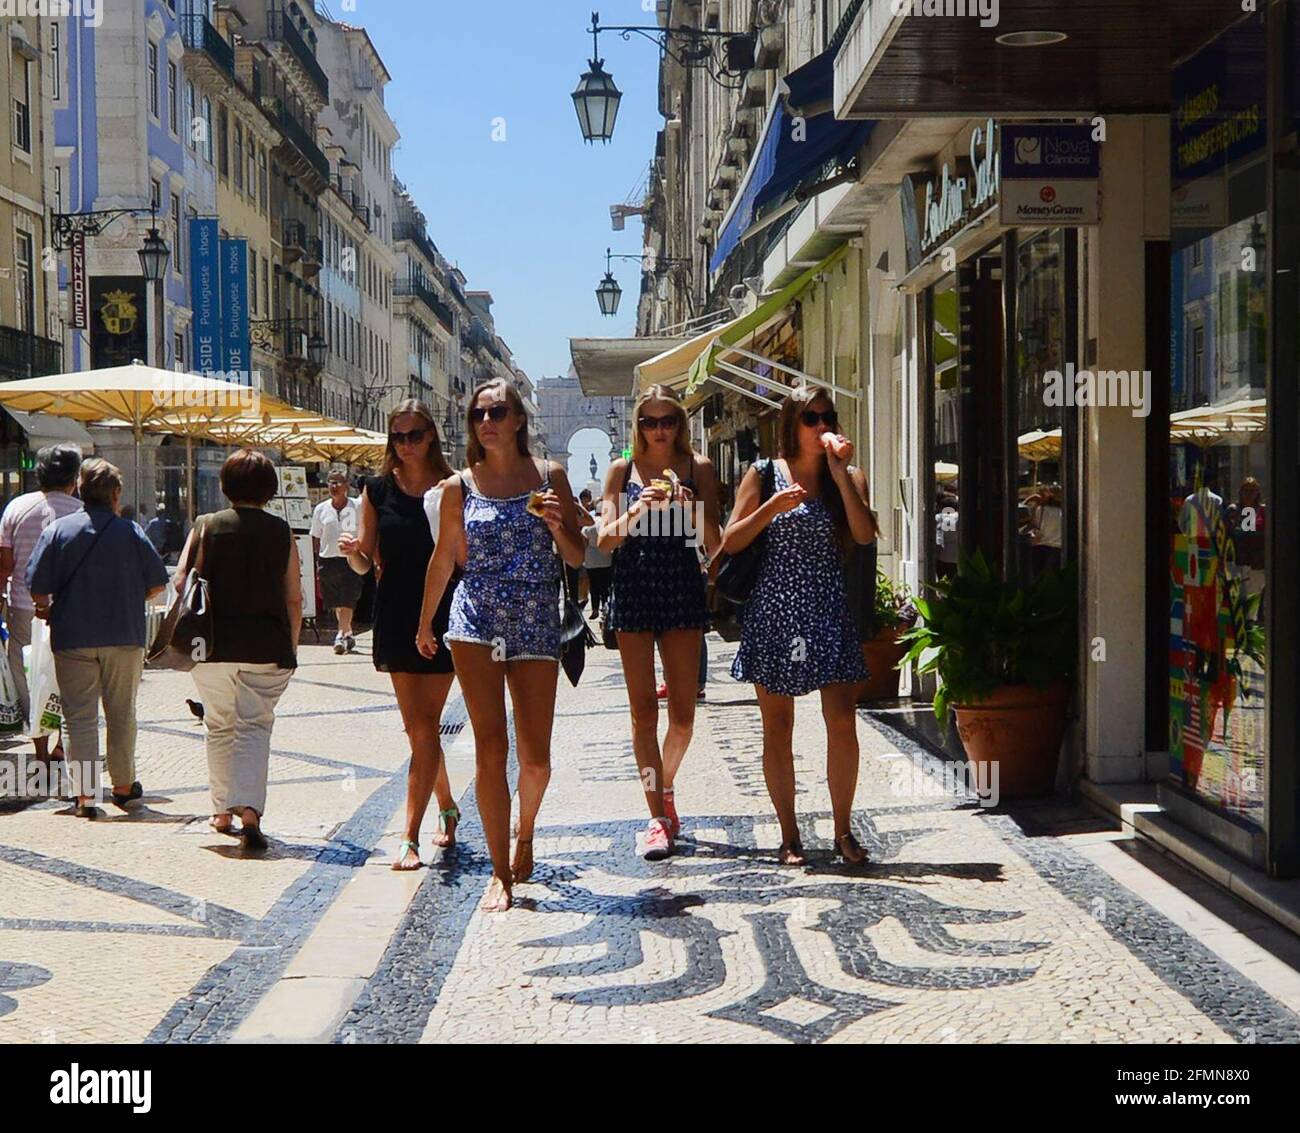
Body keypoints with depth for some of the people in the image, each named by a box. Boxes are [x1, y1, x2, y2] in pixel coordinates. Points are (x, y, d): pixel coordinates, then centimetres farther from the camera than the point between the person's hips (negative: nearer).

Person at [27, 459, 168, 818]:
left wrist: (51, 610, 13)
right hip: (124, 637, 0)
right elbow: (157, 584, 1)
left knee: (80, 717, 2)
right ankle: (123, 785, 23)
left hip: (72, 639, 0)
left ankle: (85, 795, -2)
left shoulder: (57, 530, -1)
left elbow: (37, 589, -6)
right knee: (122, 714, 13)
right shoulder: (131, 532, -1)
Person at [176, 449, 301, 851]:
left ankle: (222, 812, 22)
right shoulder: (281, 533, 2)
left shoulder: (207, 527, 1)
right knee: (255, 727, 2)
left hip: (214, 646, 1)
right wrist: (290, 648, 13)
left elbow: (182, 583, -3)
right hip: (268, 646, 0)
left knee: (219, 727, 16)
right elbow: (294, 598, 3)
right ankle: (249, 810, -17)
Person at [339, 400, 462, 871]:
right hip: (396, 617, 3)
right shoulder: (377, 489, 6)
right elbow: (366, 564, 7)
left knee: (424, 727, -5)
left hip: (442, 615, -3)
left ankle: (411, 836, -4)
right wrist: (353, 551, -14)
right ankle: (446, 807, 31)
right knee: (421, 728, 7)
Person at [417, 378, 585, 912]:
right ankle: (500, 873, -3)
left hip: (537, 621, 1)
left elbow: (577, 557, 8)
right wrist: (425, 625, 22)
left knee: (536, 757, 2)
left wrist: (556, 523, -12)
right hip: (477, 618, -1)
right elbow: (444, 559, 16)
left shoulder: (549, 477, 6)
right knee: (490, 747, -9)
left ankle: (525, 831, 34)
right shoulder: (459, 487, 5)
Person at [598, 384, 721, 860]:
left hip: (683, 589, 1)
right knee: (644, 710, -3)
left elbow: (714, 542, 2)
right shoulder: (623, 471, 5)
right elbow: (605, 539, -1)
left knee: (683, 713, 2)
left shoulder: (698, 469, 5)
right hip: (634, 589, 0)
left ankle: (665, 784, 30)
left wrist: (693, 509, -16)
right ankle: (658, 817, 0)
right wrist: (639, 509, -17)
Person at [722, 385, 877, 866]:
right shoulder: (765, 475, 4)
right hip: (773, 610, 0)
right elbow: (730, 543, -1)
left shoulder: (849, 476, 6)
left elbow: (865, 534, -12)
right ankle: (789, 836, 13)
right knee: (778, 727, 3)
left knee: (842, 722, -6)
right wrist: (773, 507, -13)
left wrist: (839, 471, -14)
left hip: (829, 610, 1)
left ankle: (843, 830, 8)